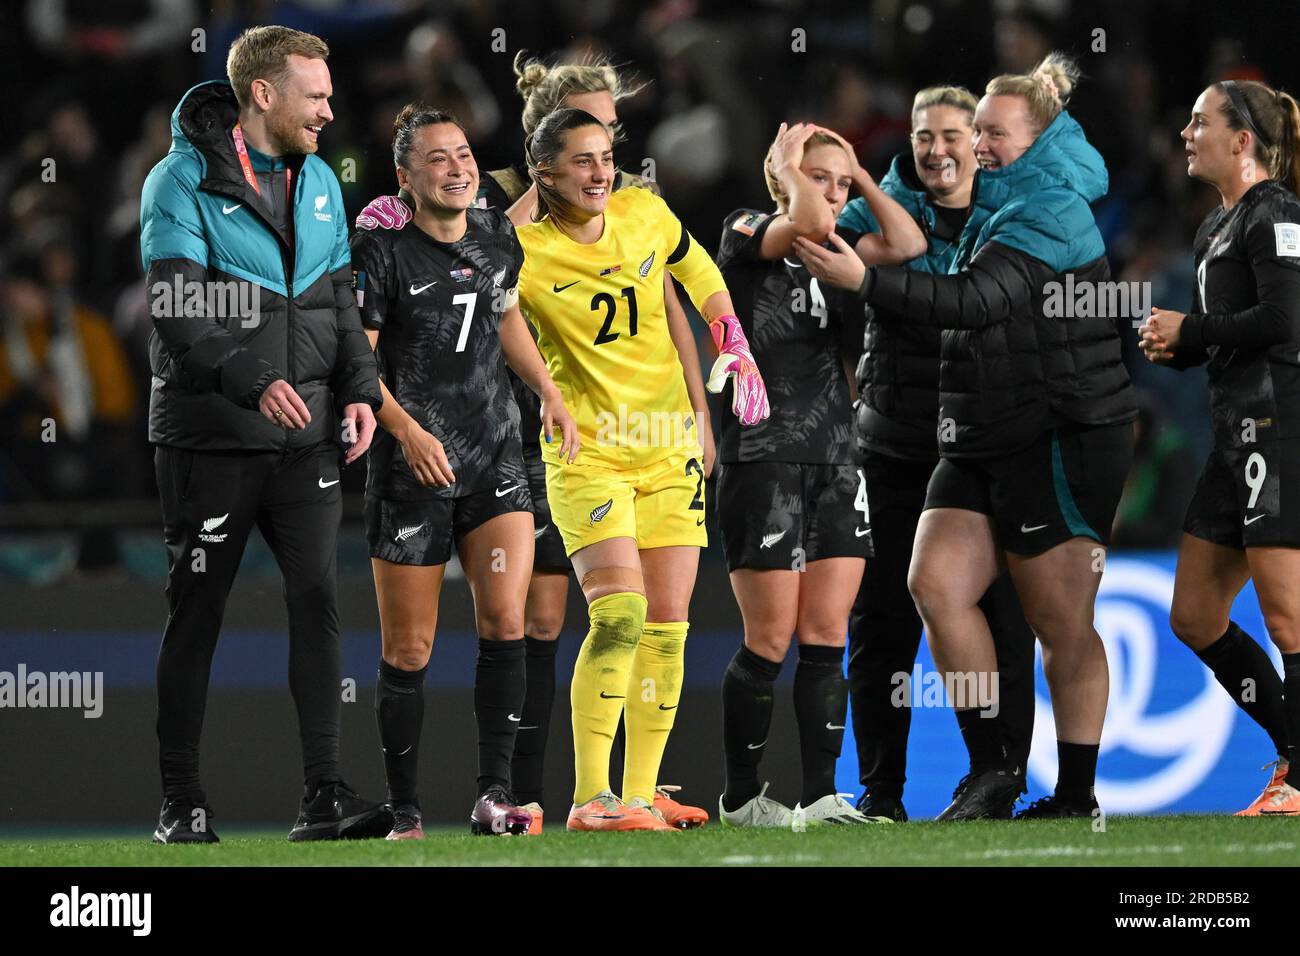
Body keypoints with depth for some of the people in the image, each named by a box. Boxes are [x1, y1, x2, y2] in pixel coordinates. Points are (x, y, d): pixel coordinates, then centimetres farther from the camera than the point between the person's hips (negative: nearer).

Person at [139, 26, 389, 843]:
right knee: (197, 613, 2)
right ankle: (182, 802, 10)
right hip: (211, 436, -5)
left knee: (318, 599, -5)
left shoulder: (320, 183, 13)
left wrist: (358, 388, 1)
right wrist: (253, 382, -30)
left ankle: (325, 796, -5)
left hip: (304, 438, 5)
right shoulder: (183, 183, -8)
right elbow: (180, 314, -17)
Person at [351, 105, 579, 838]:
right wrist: (408, 431, -23)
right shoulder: (381, 253, -9)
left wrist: (549, 392, 13)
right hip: (413, 467, -4)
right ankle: (405, 813, 11)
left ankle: (495, 794, -10)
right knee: (409, 649, 1)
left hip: (496, 457, 4)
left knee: (505, 620, -13)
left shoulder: (498, 236, 7)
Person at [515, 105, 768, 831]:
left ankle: (639, 797, 7)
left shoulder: (645, 214, 2)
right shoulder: (525, 252, -11)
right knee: (619, 615, -21)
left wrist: (736, 348, 12)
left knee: (666, 629, 1)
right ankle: (590, 798, -18)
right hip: (587, 454, -5)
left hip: (669, 448, 5)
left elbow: (696, 268, 20)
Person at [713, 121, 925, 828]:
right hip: (763, 461, -6)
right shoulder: (746, 234, -2)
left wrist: (864, 177, 9)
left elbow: (907, 244, 2)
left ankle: (820, 796, 3)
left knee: (826, 639, 1)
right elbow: (809, 222, -22)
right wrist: (786, 166, -5)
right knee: (770, 642, -5)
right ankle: (741, 796, 6)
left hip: (835, 464, 6)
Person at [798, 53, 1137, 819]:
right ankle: (991, 768, -2)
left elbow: (976, 302, -23)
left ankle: (1077, 798, 2)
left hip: (1063, 440, -9)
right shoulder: (996, 206, 17)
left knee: (1062, 622, -4)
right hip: (982, 441, 9)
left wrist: (865, 280, -28)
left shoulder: (1049, 211, -11)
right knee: (936, 583, -7)